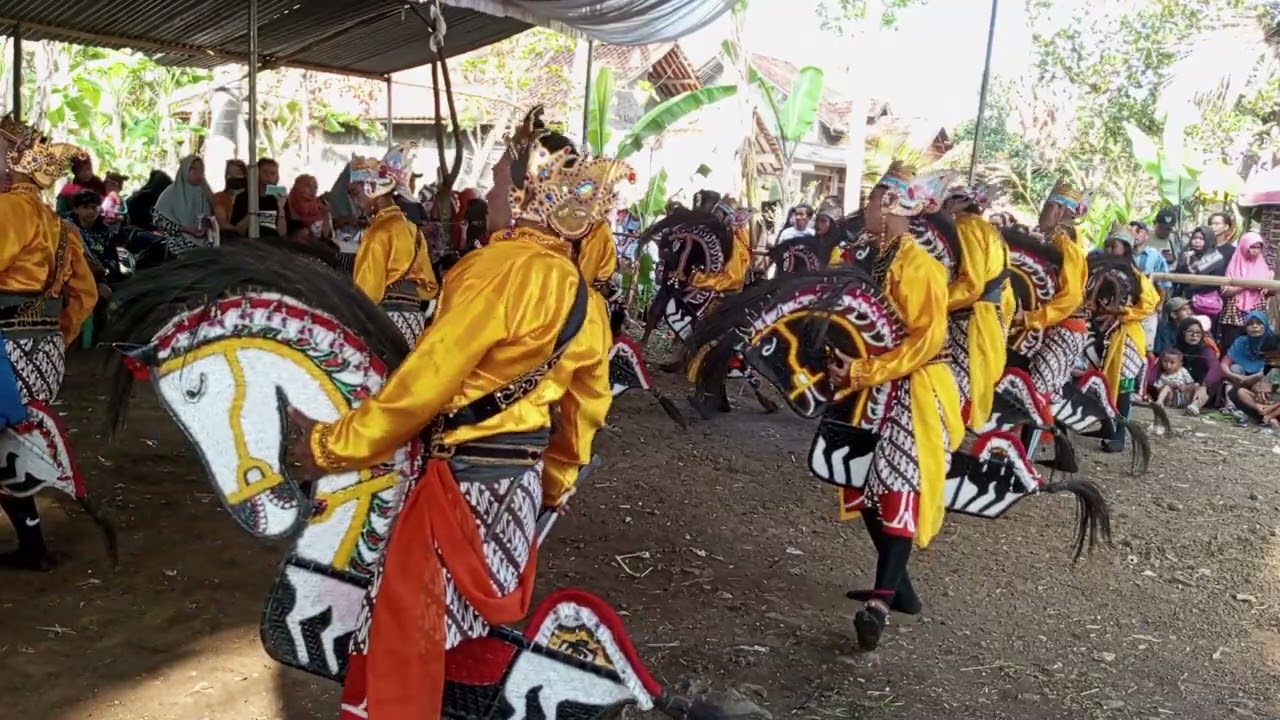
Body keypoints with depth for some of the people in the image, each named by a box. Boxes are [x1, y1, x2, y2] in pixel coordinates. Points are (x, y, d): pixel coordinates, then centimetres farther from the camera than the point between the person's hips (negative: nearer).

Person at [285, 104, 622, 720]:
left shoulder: (501, 268, -17)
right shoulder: (582, 294, 7)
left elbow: (424, 381, -19)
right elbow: (587, 403, 15)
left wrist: (331, 444, -9)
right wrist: (555, 482, 28)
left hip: (462, 480, -8)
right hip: (520, 481, 9)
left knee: (401, 639, 3)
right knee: (478, 626, 24)